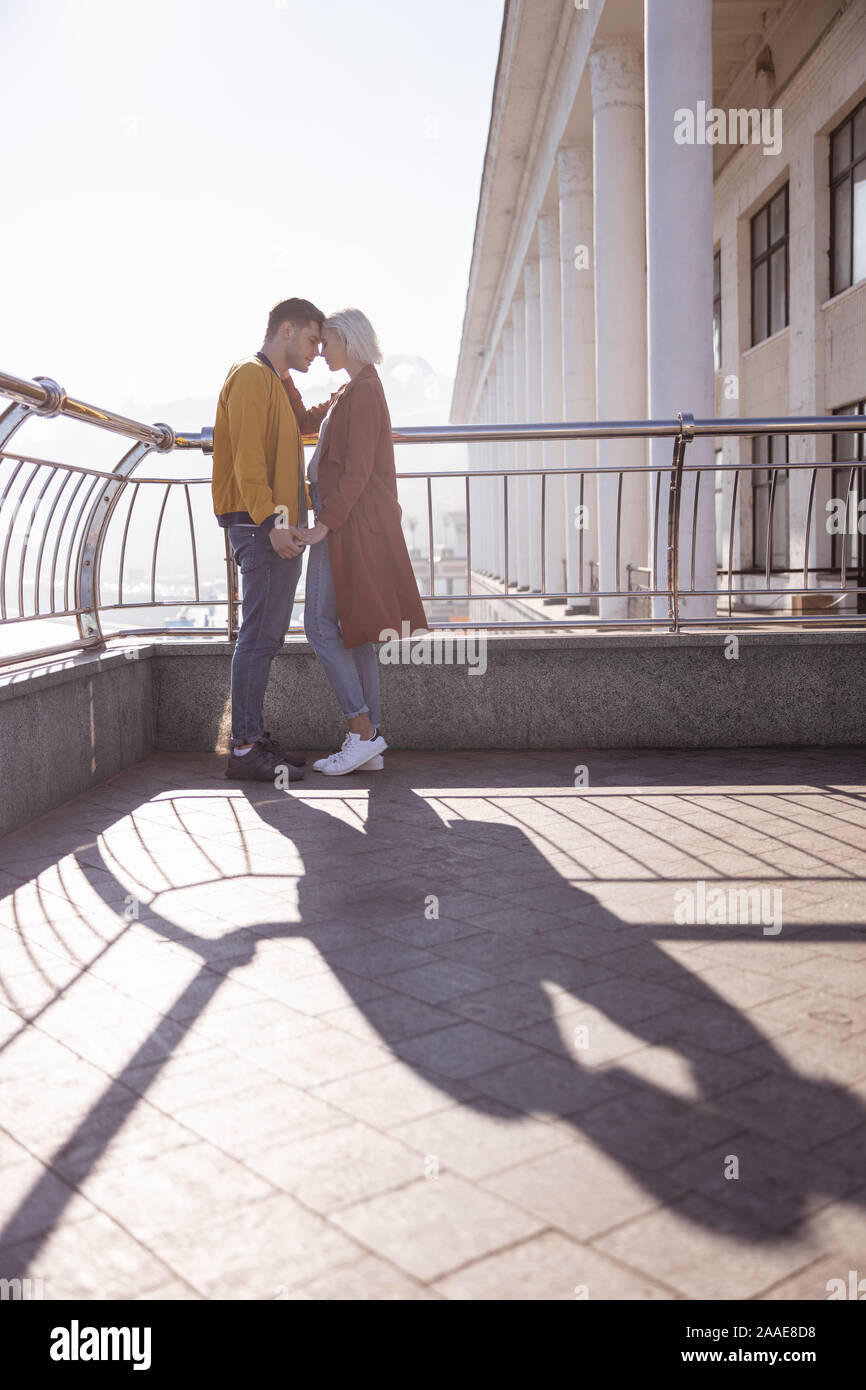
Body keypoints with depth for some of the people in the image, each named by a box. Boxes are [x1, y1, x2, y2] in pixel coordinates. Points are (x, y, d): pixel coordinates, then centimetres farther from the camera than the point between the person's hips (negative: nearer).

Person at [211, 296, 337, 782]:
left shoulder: (280, 384, 24)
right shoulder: (251, 376, -7)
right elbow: (247, 458, -17)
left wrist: (330, 407, 17)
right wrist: (270, 521, -26)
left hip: (280, 527, 10)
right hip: (261, 525, -10)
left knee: (267, 636, 10)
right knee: (259, 636, -11)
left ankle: (256, 738, 15)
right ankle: (245, 749, -10)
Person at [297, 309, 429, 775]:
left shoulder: (363, 391, -12)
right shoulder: (357, 390, 20)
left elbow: (357, 470, -19)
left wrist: (325, 523, -21)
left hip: (348, 523, -10)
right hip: (345, 522, 10)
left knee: (322, 626, -10)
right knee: (354, 632, 7)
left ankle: (362, 731, -8)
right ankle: (368, 742, 8)